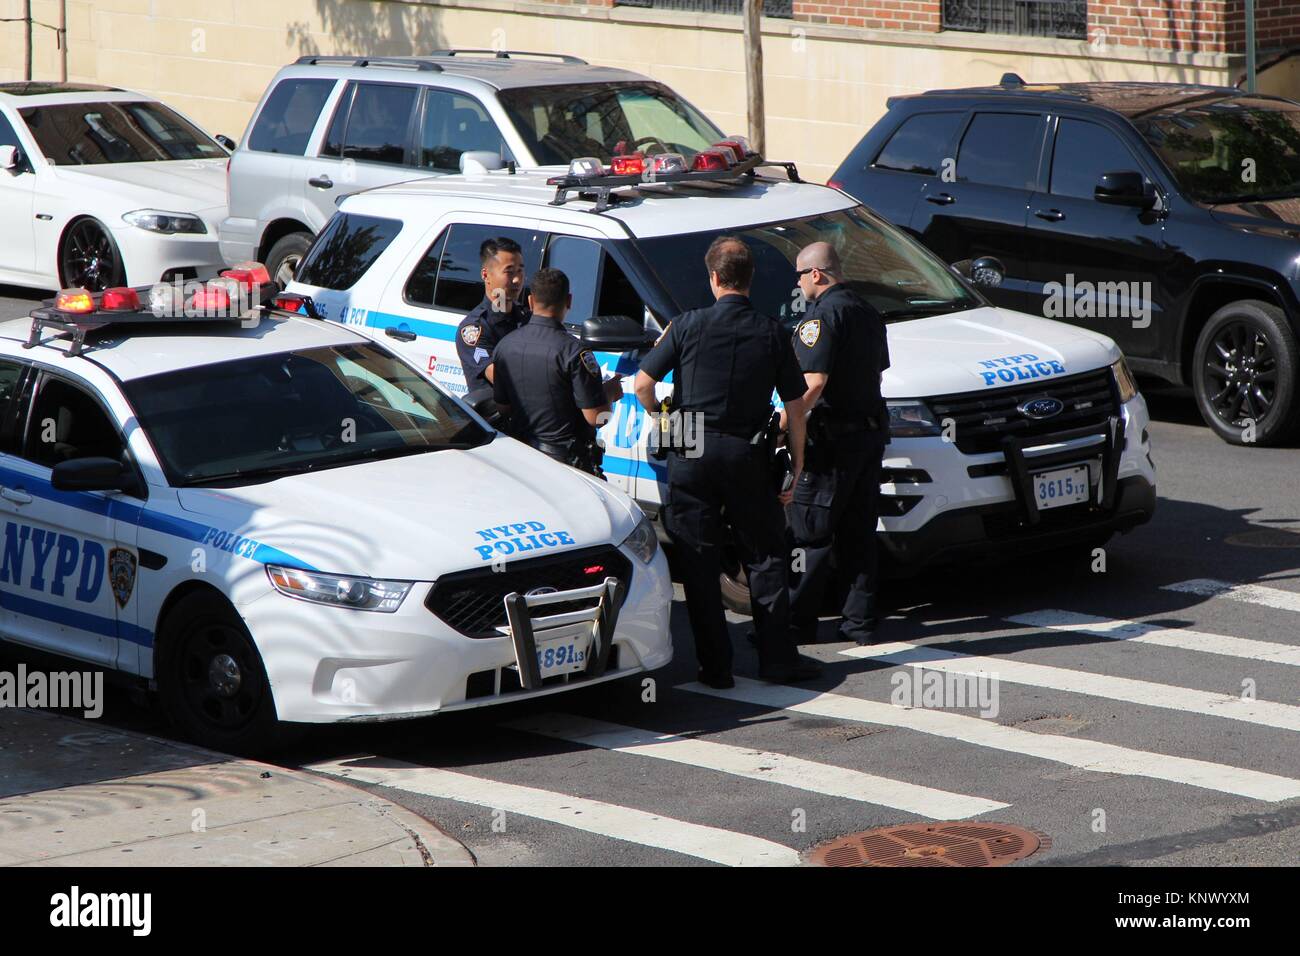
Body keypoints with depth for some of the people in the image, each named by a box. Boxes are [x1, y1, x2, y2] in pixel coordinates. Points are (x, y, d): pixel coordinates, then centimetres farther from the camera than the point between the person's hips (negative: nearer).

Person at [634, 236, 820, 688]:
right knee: (765, 557, 12)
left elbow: (643, 384, -2)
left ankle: (715, 665, 6)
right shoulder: (772, 333, 0)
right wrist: (796, 463, 11)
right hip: (746, 455, 1)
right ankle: (777, 658, 12)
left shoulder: (689, 325, -4)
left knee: (699, 564, 6)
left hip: (691, 457, -1)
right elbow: (796, 406, 2)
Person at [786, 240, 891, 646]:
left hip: (833, 437, -9)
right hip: (871, 430, 9)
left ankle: (798, 623, -2)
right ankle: (860, 620, 12)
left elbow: (813, 384, -22)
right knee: (859, 532, 11)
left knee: (810, 533, -4)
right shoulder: (868, 312, 15)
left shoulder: (822, 315, -14)